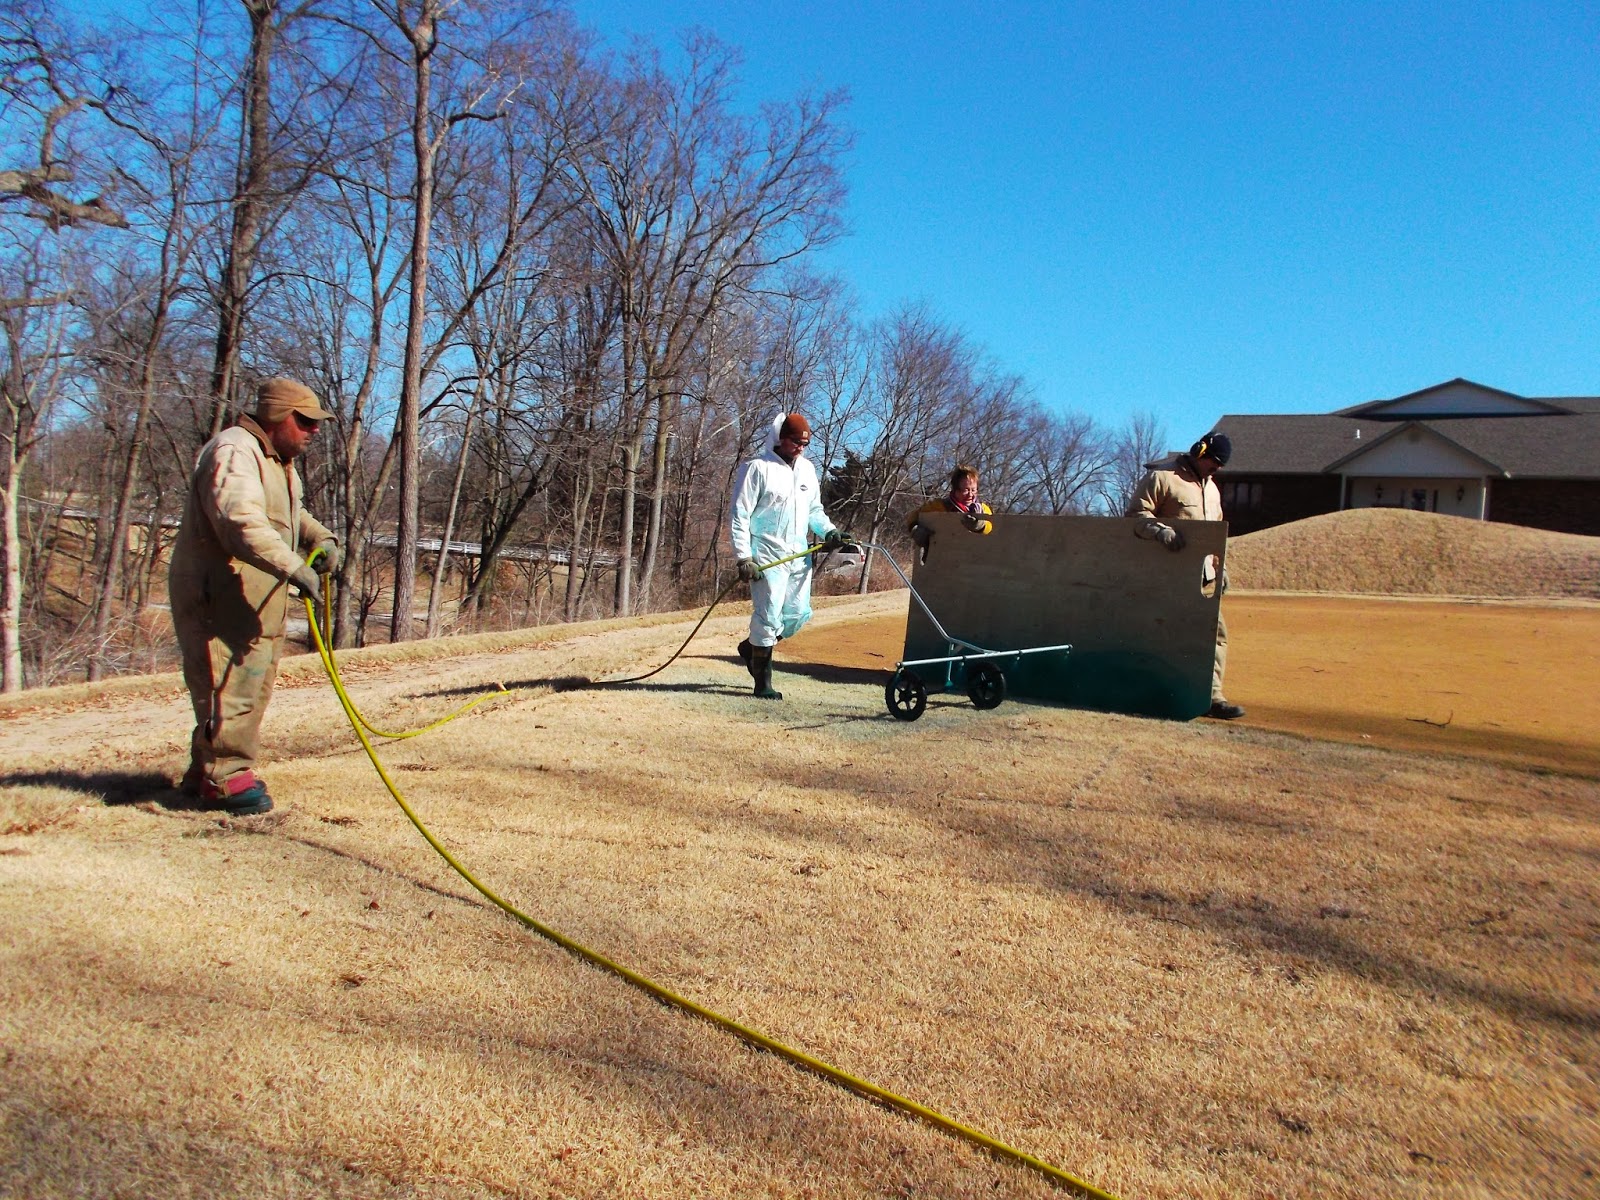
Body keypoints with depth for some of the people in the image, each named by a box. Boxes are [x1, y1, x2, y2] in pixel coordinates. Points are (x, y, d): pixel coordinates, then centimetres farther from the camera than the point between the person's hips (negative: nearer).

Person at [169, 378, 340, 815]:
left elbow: (293, 515, 30)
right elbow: (242, 523, -32)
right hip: (217, 596, -11)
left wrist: (321, 538, 8)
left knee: (254, 685, 14)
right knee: (230, 684, -10)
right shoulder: (233, 453, -16)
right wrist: (294, 568, -39)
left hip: (257, 602, 11)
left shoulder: (279, 461, 19)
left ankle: (205, 774, 25)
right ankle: (227, 777, -1)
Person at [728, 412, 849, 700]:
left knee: (798, 614, 7)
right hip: (767, 556, -7)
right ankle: (762, 684, 3)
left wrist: (828, 531, 4)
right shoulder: (758, 468, -7)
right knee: (769, 616, -8)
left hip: (799, 555, 7)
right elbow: (739, 516, -9)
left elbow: (814, 510, 24)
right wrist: (744, 557, -15)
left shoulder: (807, 469, 14)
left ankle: (751, 647, 31)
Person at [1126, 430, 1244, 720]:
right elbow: (1136, 514, -11)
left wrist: (1219, 566, 19)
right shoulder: (1161, 478, -4)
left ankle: (1212, 697, 5)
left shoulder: (1211, 488, 22)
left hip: (1203, 577, 8)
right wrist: (1161, 531, -28)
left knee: (1216, 632, 2)